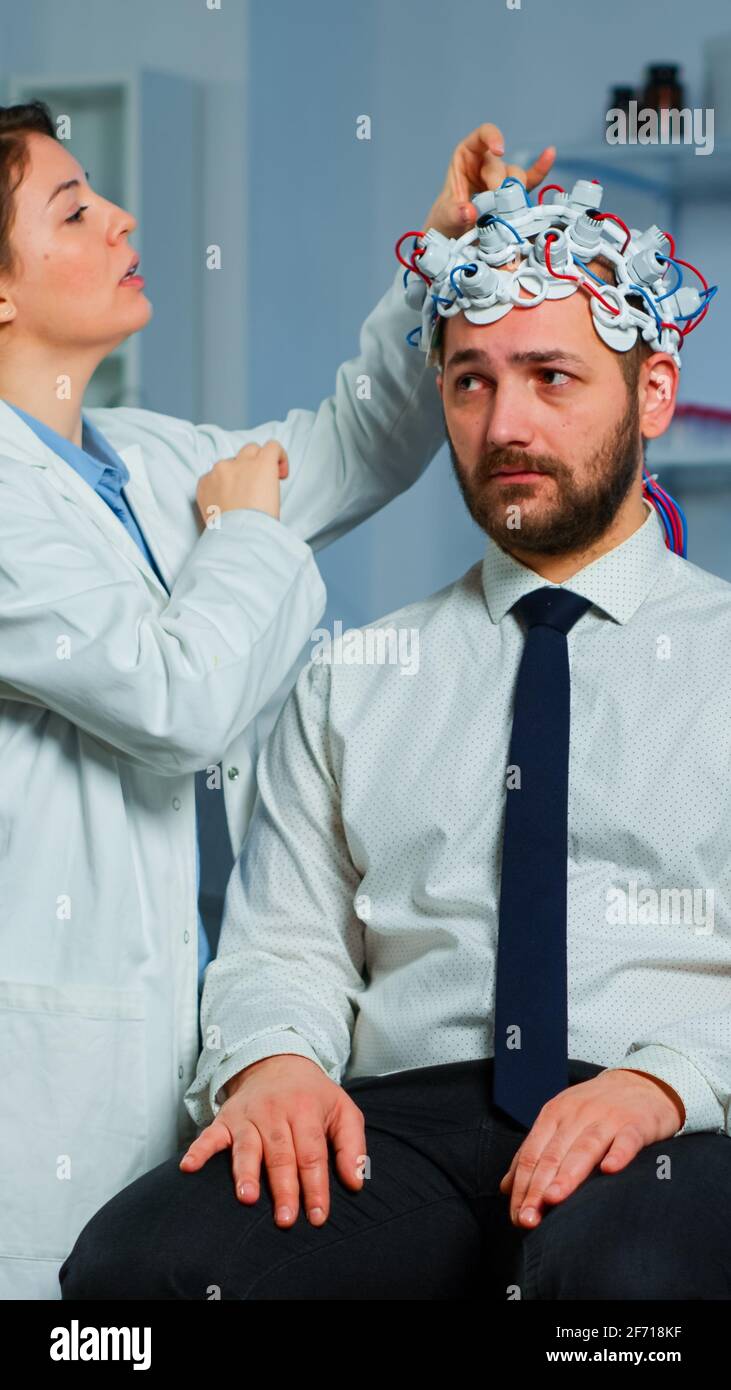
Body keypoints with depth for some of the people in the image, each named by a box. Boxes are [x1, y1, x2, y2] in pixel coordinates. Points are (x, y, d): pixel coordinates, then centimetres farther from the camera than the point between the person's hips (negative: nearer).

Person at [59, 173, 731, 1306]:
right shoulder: (352, 681, 21)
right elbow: (282, 947, 15)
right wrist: (274, 1062, -8)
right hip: (408, 1116, 3)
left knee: (624, 1265, -39)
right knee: (136, 1259, -27)